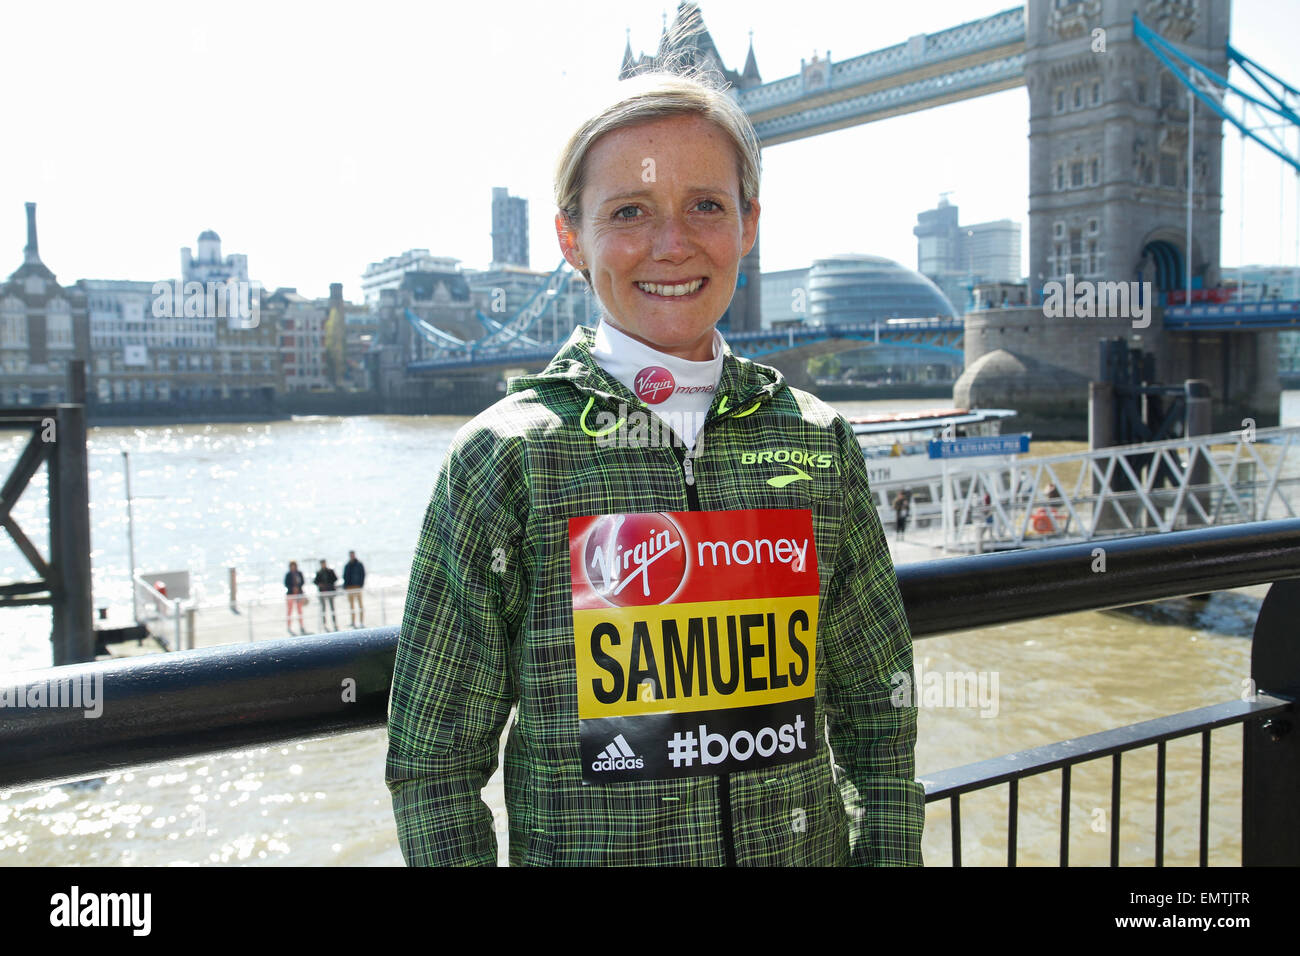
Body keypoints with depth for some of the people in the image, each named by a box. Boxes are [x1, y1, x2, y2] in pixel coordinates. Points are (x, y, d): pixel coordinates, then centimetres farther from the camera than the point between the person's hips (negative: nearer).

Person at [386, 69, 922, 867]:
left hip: (805, 847, 3)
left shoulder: (820, 442, -3)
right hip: (584, 852, -2)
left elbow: (878, 710, 4)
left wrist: (890, 855, 0)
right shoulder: (504, 457, -12)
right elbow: (434, 758, -8)